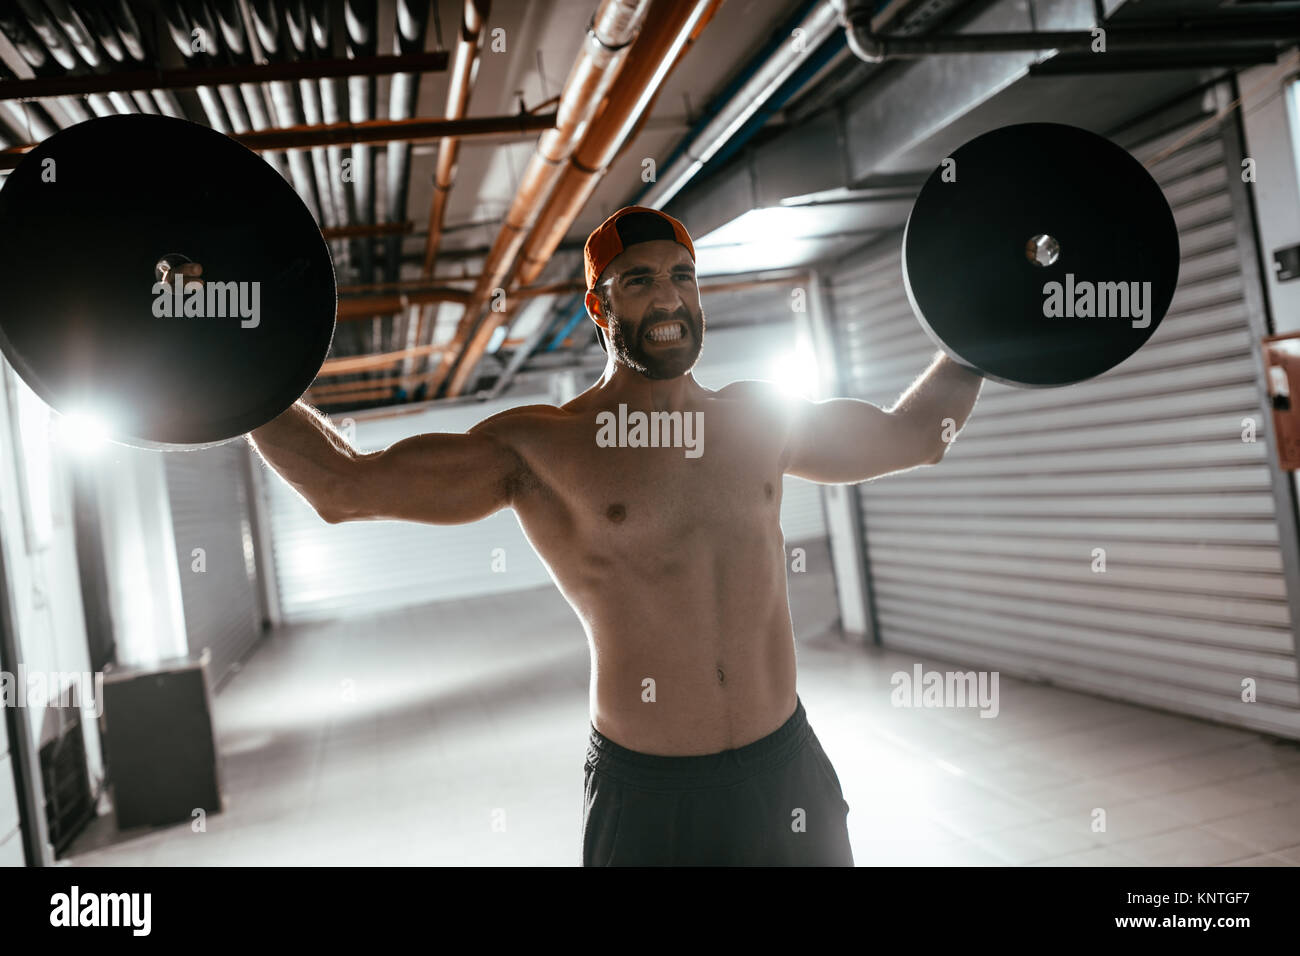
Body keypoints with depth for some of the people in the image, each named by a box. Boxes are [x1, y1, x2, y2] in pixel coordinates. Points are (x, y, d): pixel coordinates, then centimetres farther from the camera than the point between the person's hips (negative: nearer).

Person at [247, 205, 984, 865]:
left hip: (789, 768, 4)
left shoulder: (760, 419, 4)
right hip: (648, 794, -3)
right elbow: (345, 487, -8)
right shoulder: (539, 448, -8)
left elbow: (911, 435, 19)